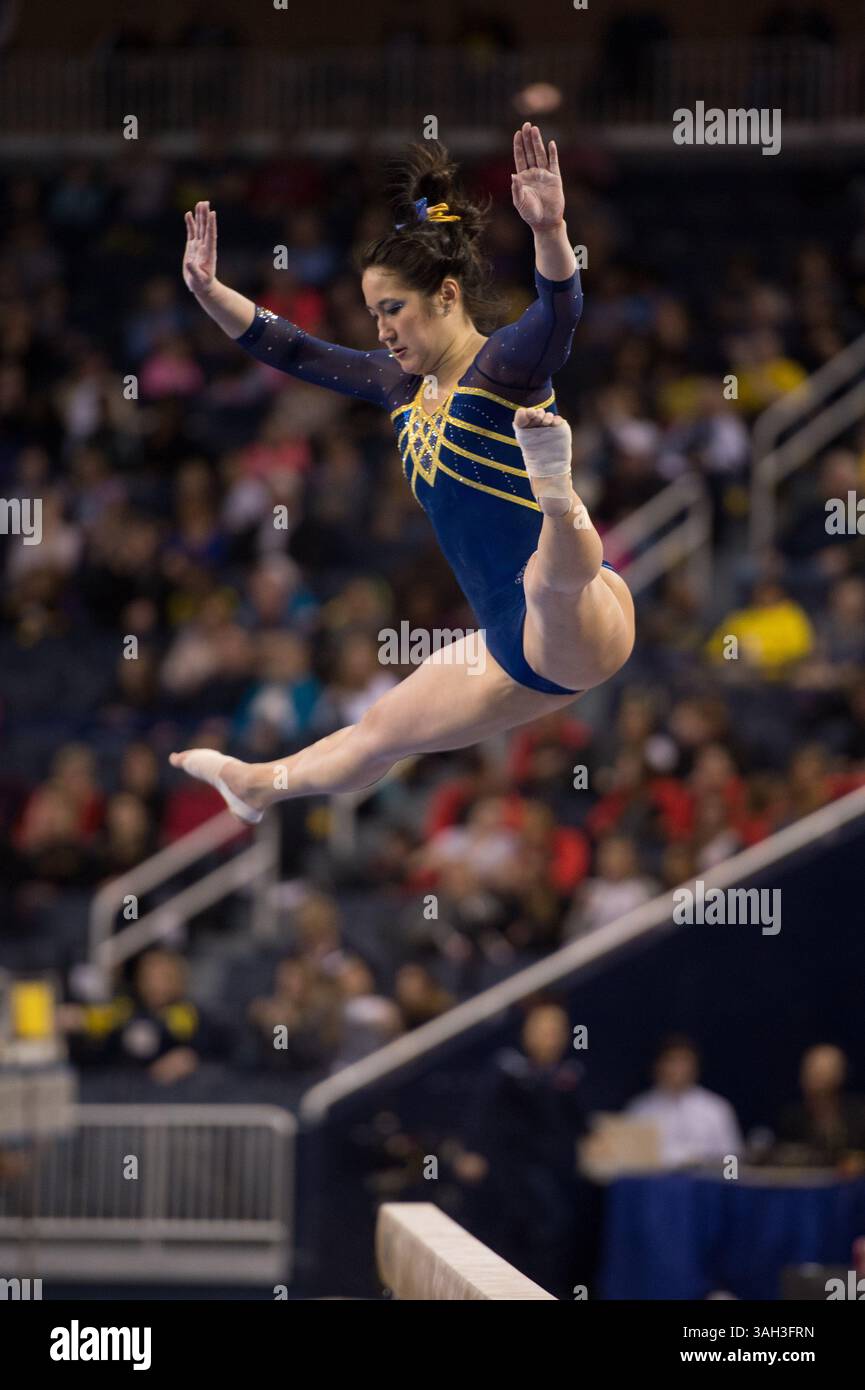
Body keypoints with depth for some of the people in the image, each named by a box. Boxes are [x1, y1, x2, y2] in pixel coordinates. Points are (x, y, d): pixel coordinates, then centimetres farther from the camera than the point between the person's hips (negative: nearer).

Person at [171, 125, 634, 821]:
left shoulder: (506, 365, -14)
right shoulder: (405, 386, 11)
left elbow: (560, 309, -35)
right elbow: (293, 350, 21)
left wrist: (550, 230, -54)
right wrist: (208, 290, 12)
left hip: (581, 628, -10)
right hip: (518, 648, 10)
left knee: (551, 580, -48)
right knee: (382, 731, 34)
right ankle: (262, 786, 56)